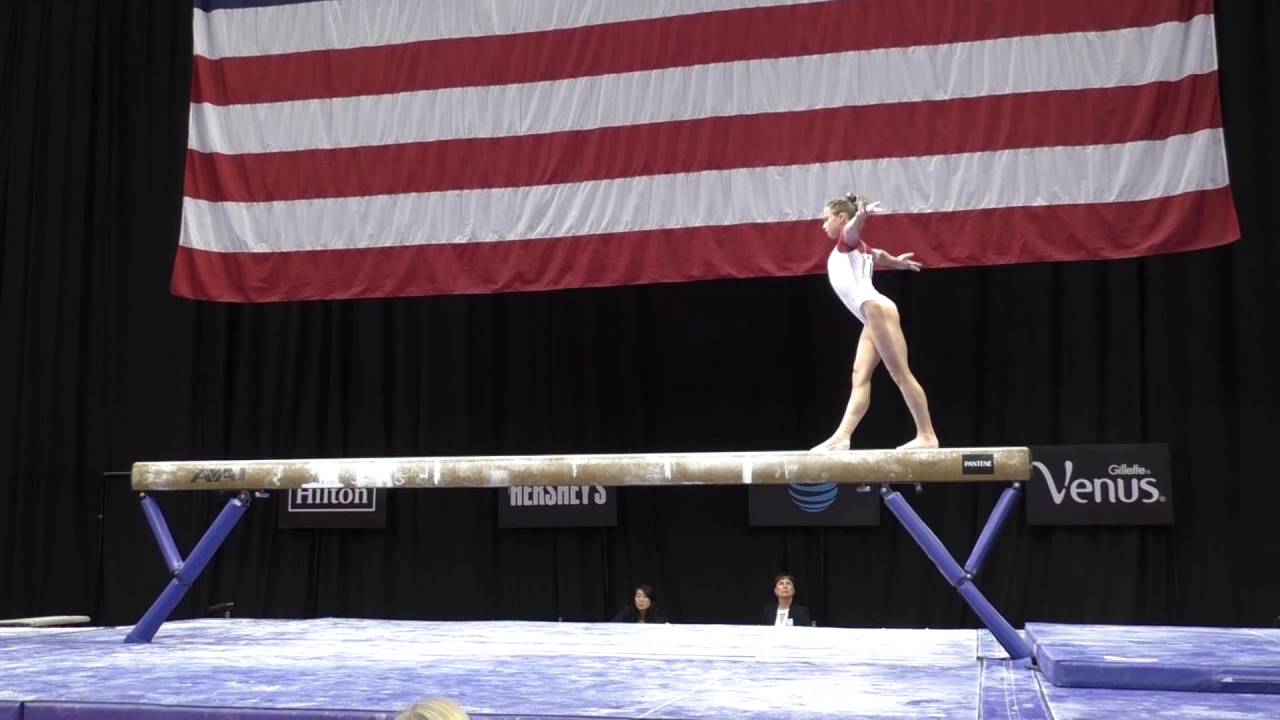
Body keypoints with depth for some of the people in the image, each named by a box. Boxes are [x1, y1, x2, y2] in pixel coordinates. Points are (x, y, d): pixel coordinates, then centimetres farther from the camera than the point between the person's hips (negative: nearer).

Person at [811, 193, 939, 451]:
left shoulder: (848, 240, 3)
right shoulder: (849, 248, 28)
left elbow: (854, 226, -23)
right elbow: (875, 253, 49)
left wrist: (862, 214, -46)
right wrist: (894, 261, 71)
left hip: (877, 310, -9)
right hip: (872, 318, 9)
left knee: (901, 374, -9)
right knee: (859, 376, -1)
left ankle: (927, 435, -8)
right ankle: (842, 435, -8)